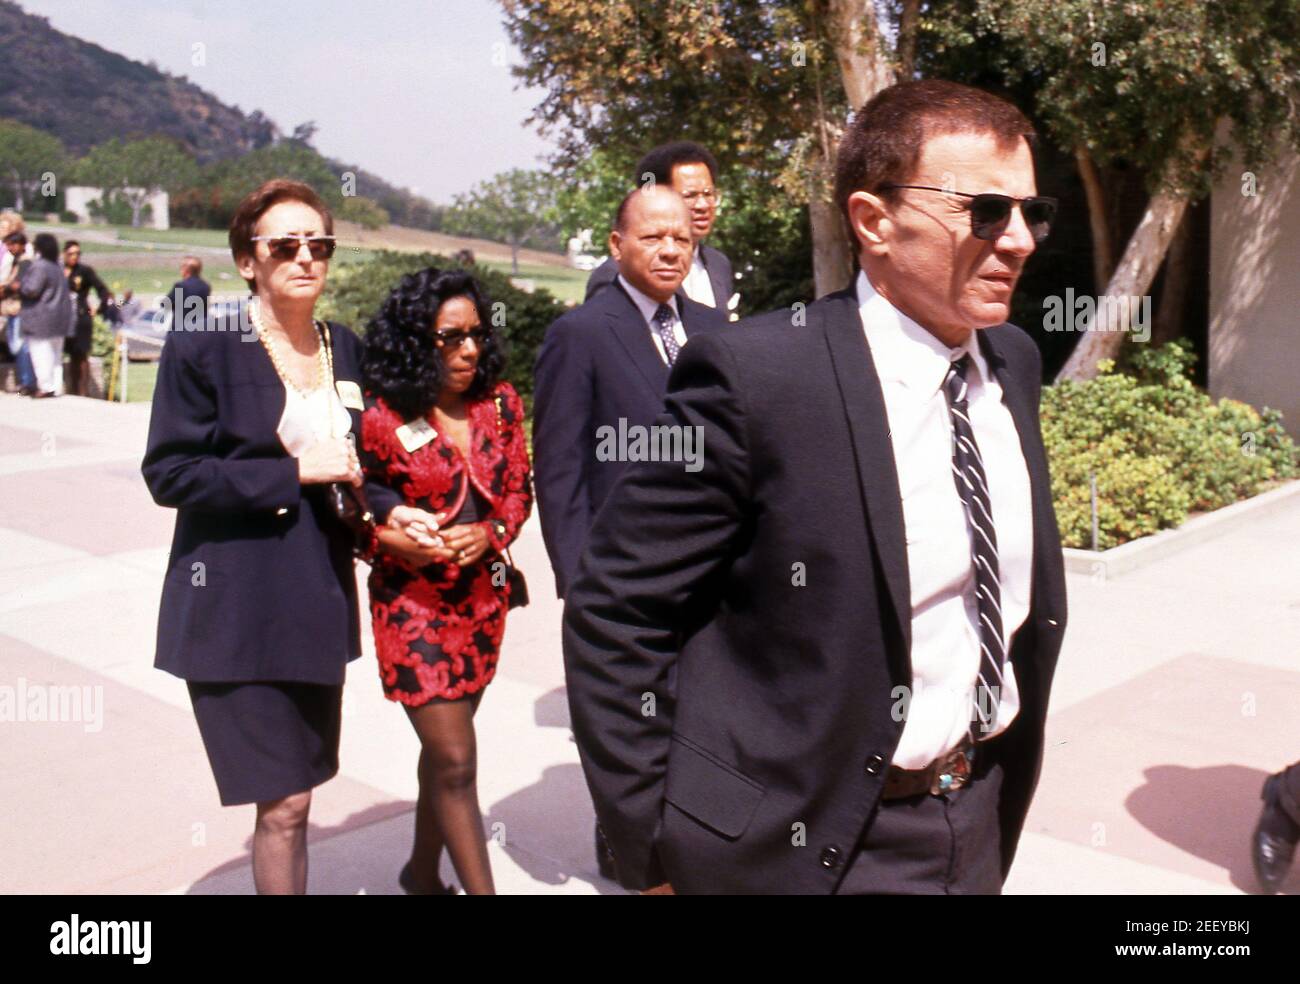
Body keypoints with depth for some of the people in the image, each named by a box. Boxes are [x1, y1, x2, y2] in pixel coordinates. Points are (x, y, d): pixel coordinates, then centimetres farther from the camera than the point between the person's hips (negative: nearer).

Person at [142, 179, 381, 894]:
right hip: (237, 611, -5)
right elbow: (168, 473, -12)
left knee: (294, 792, 14)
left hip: (320, 605, 5)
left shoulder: (345, 350, 9)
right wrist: (291, 473, -17)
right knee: (284, 804, -5)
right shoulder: (202, 349, -8)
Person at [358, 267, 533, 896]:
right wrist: (397, 539, -19)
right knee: (455, 763, -5)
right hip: (414, 603, -5)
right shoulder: (381, 418, -12)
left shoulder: (499, 402, 0)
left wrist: (489, 533, -11)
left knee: (444, 745, 18)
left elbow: (519, 489, 7)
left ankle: (423, 871, 38)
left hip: (483, 596, 5)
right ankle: (480, 887, 7)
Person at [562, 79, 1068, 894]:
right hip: (806, 848, -6)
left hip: (980, 826, 7)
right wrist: (655, 853, -13)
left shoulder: (1015, 361, 1)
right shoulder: (756, 375, -21)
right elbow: (615, 616, -16)